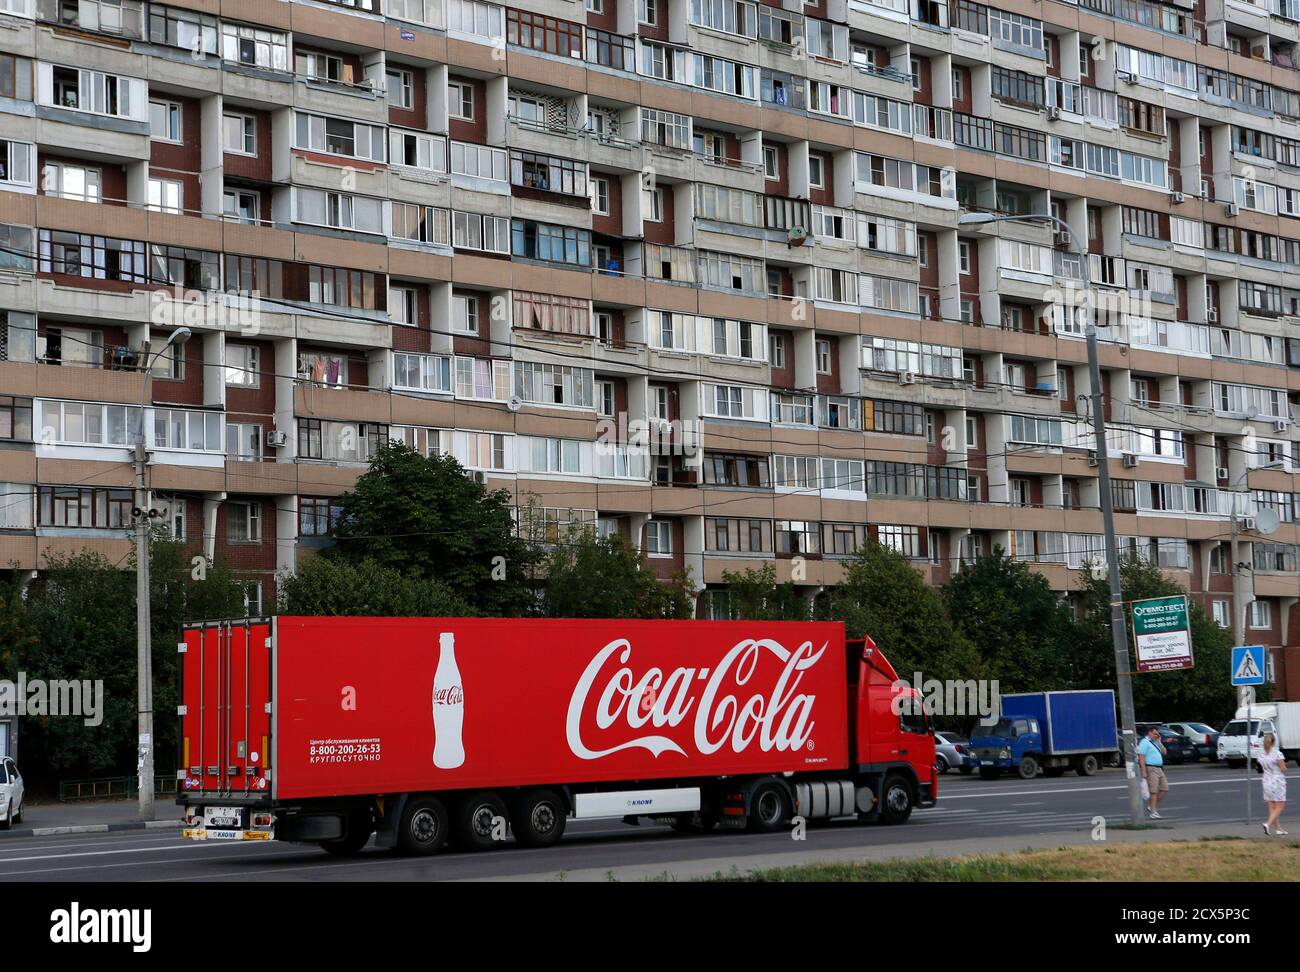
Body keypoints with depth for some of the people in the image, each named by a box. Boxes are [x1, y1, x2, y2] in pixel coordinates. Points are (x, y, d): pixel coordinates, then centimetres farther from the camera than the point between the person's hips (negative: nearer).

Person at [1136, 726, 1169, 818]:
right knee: (1154, 791, -9)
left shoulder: (1154, 742, 20)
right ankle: (1153, 812, -6)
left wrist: (1159, 742, 8)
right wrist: (1144, 771, -21)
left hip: (1159, 769, 9)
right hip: (1151, 769, -9)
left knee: (1164, 788, 5)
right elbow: (1141, 757, -15)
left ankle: (1151, 807, 16)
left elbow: (1164, 752, 19)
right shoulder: (1144, 742, -8)